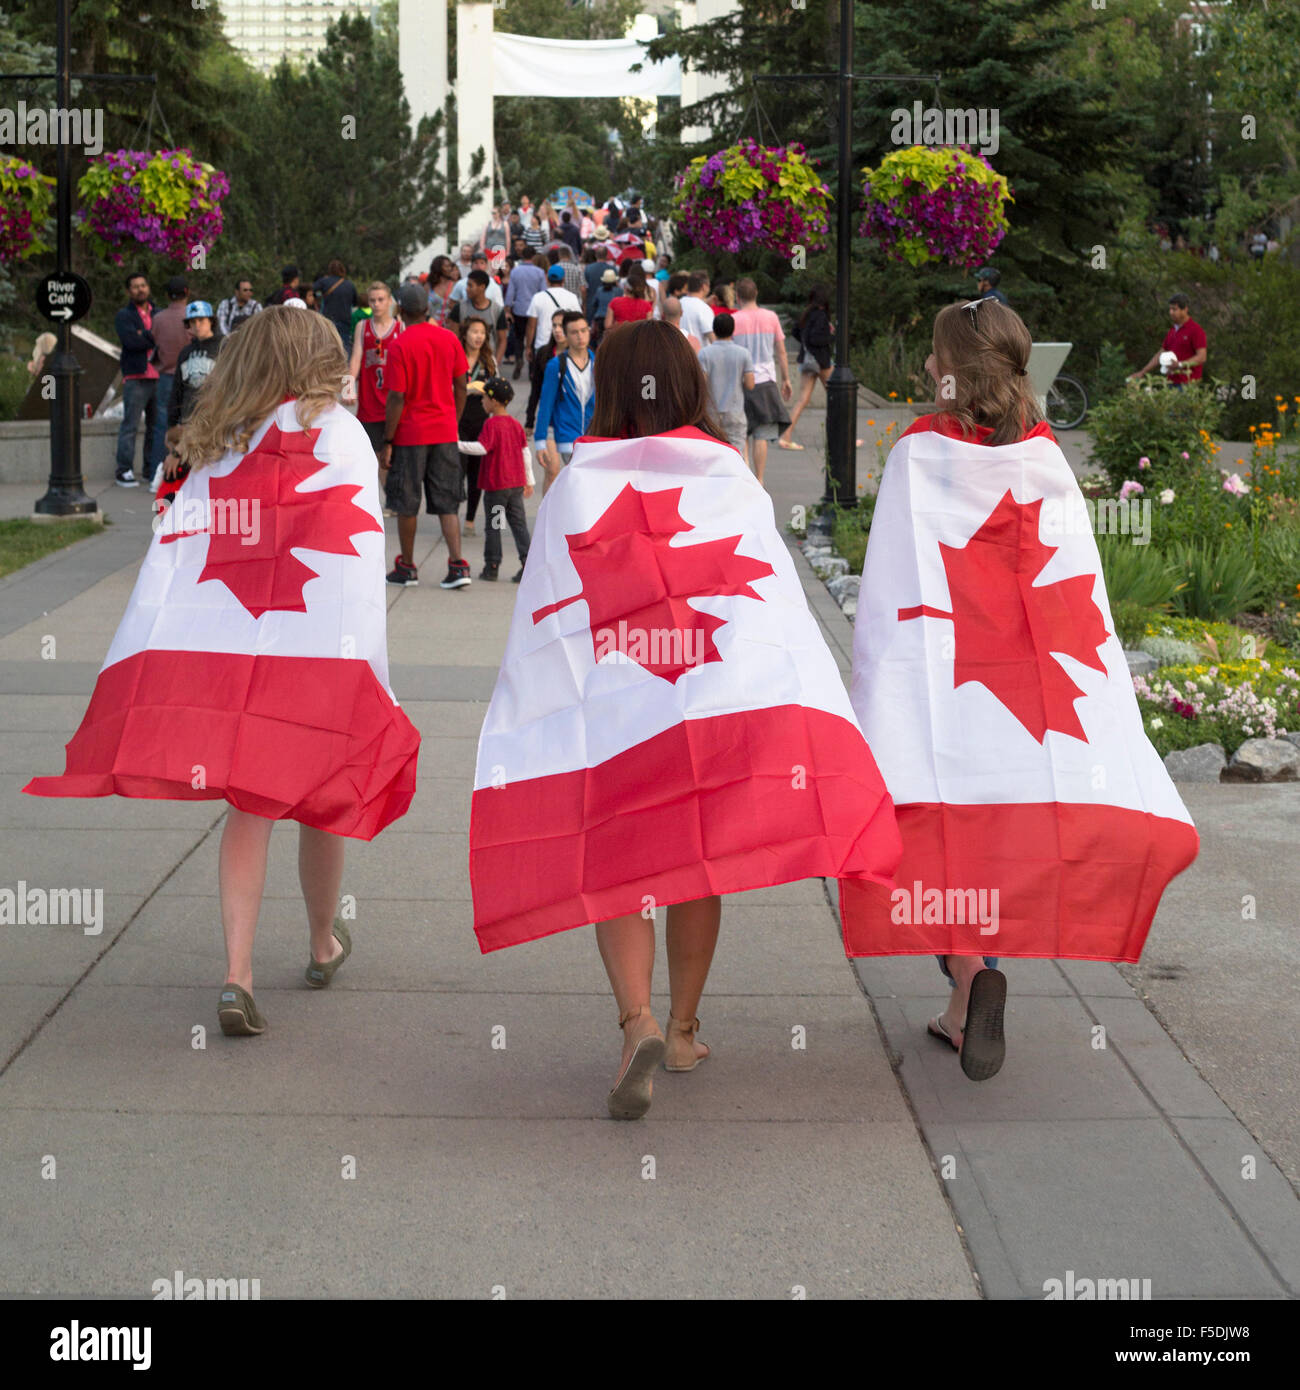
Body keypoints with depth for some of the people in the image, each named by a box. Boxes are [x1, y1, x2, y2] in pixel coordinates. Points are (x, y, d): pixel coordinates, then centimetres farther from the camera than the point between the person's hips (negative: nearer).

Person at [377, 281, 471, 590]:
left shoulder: (400, 346, -13)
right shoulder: (449, 339, 1)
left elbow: (397, 398, -13)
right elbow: (460, 387, 6)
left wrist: (387, 442, -7)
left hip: (410, 434, -4)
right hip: (445, 432, 4)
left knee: (407, 504, 8)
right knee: (447, 501, 7)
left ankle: (407, 567, 17)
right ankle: (457, 563, -5)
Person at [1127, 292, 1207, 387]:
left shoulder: (1196, 330, -8)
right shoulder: (1172, 331, 17)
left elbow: (1201, 357, -14)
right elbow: (1161, 355, 21)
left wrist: (1180, 365, -25)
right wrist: (1142, 372, 16)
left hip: (1187, 383, -8)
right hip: (1172, 381, 8)